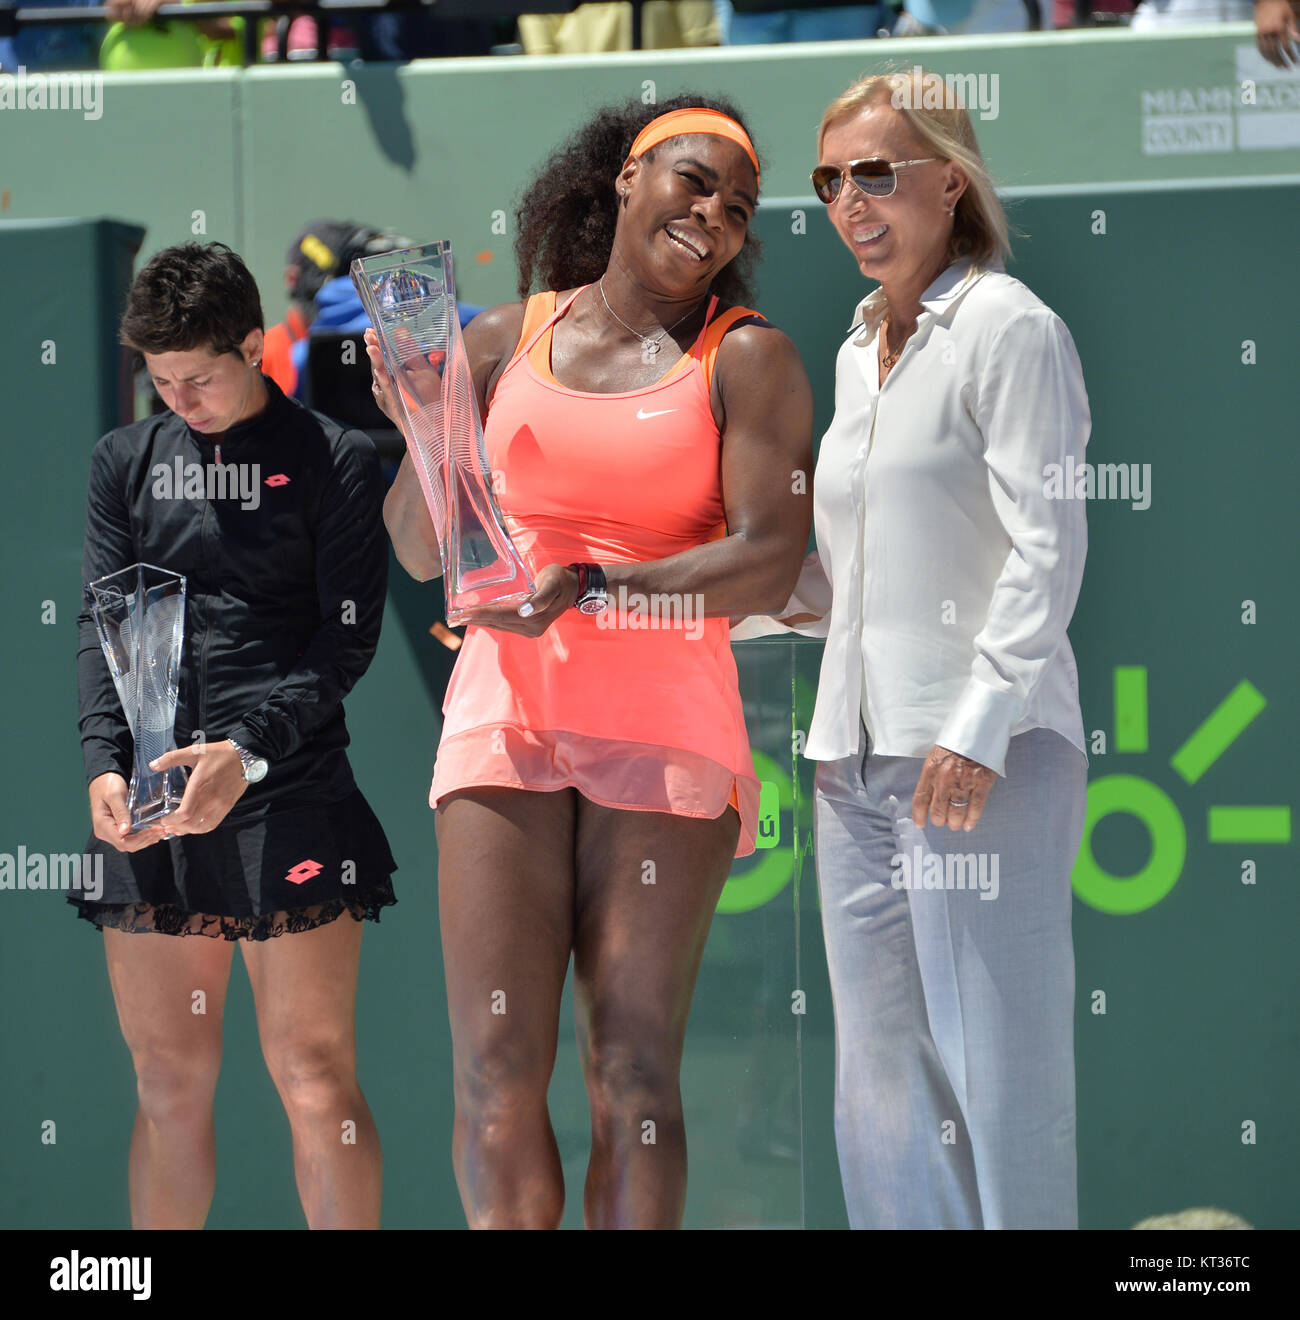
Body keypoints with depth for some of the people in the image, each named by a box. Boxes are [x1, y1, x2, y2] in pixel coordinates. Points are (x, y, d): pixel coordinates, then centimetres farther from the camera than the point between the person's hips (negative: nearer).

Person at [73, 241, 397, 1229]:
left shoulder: (335, 461, 2)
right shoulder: (128, 462, 14)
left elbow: (349, 635, -4)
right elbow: (102, 623, 9)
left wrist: (248, 749, -17)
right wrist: (105, 764, -8)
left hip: (290, 794, -4)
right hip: (150, 804, 4)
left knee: (314, 1077, -4)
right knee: (169, 1084, 8)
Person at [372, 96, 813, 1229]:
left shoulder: (747, 359, 4)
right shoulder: (504, 341, 12)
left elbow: (770, 563, -7)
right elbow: (422, 552, 15)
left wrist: (597, 590, -18)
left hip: (663, 729, -2)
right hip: (504, 712, 2)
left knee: (633, 1076, -6)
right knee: (496, 1071, -4)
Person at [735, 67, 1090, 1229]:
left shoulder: (1009, 328, -6)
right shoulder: (858, 353, 19)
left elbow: (1048, 548, -13)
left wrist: (980, 729, -20)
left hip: (984, 757, -8)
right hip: (859, 751, 8)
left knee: (998, 1070, -8)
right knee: (883, 1084, 8)